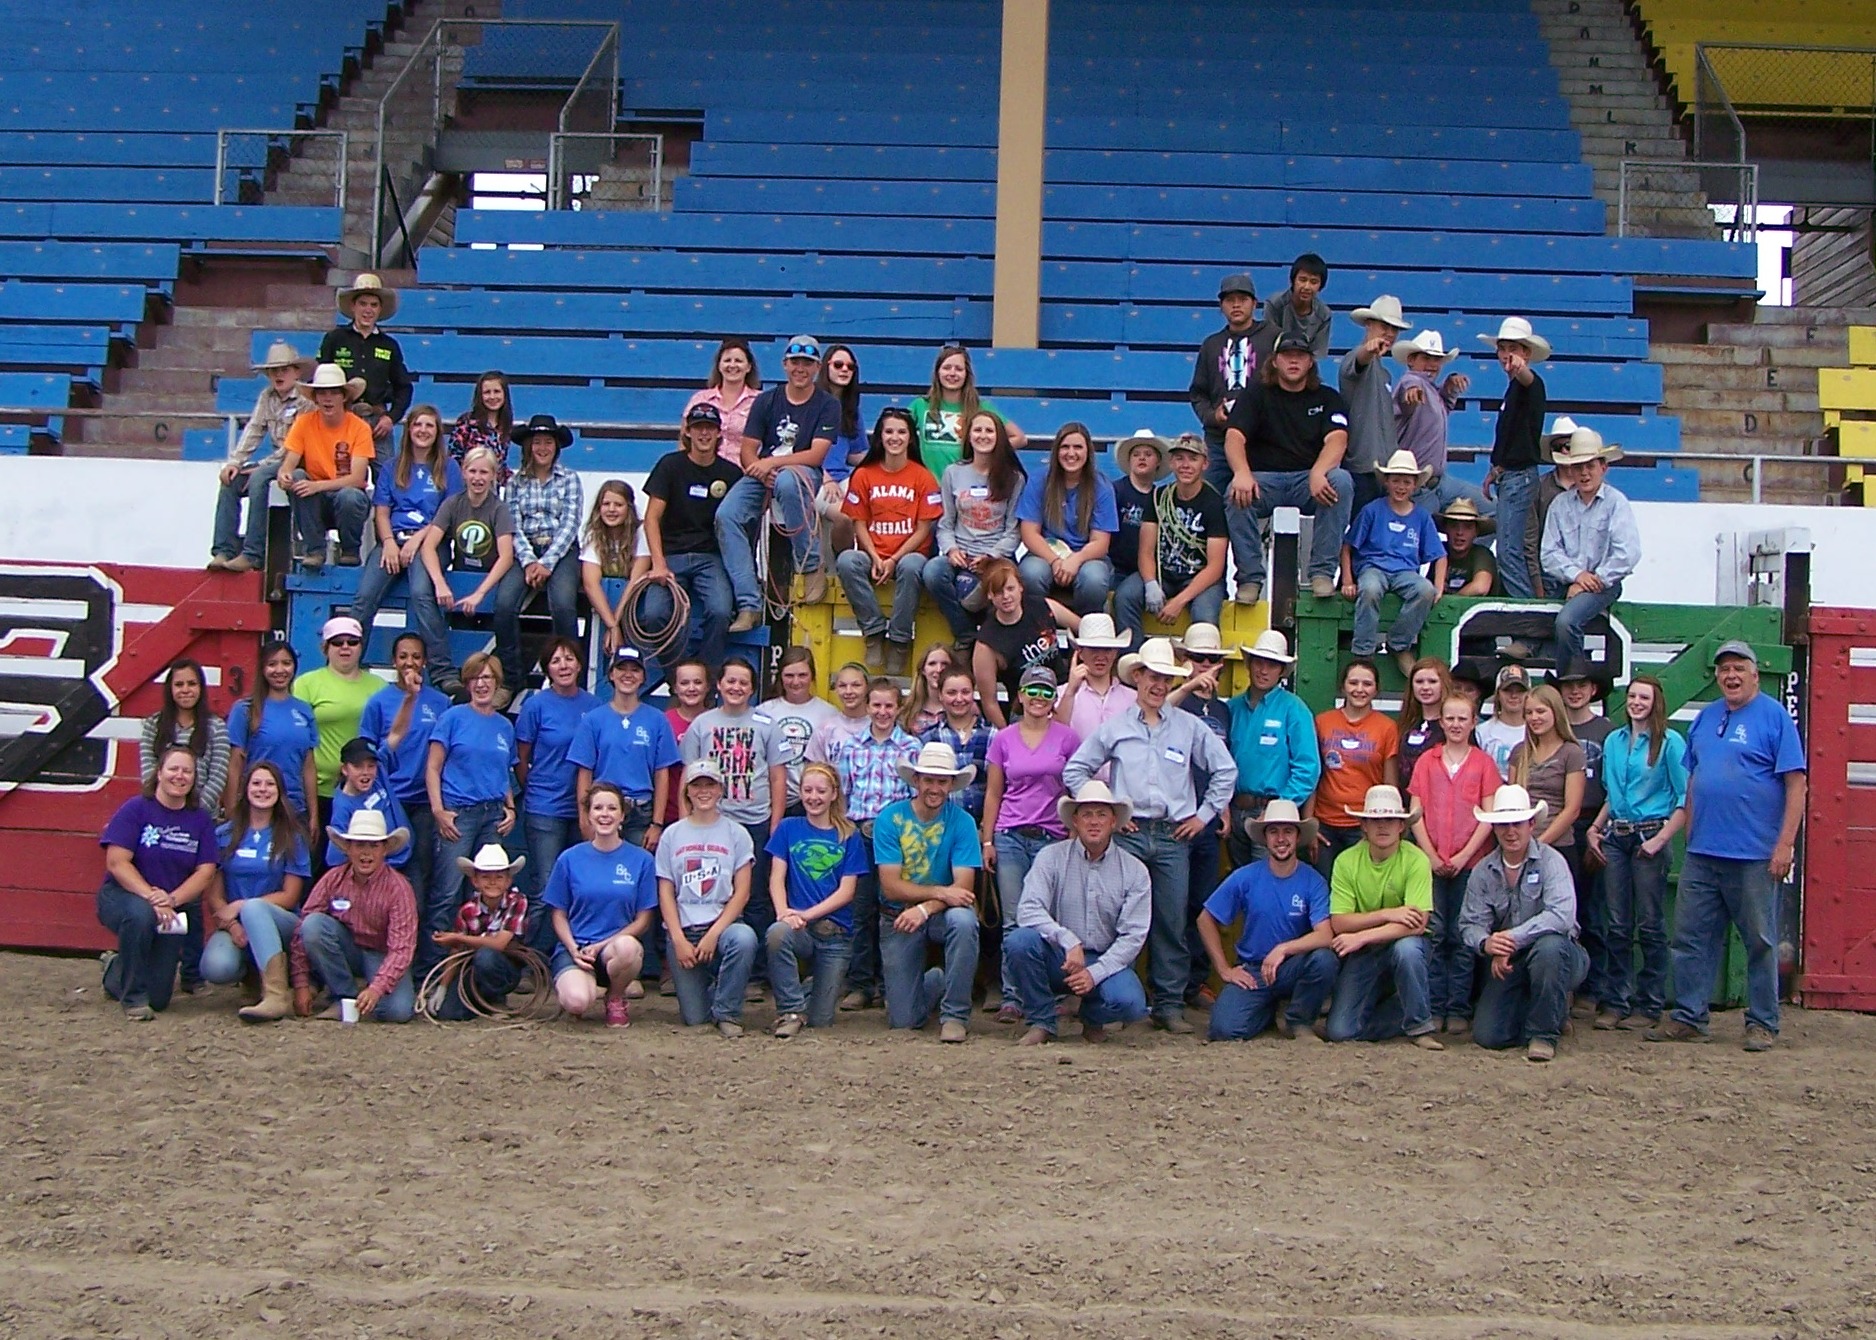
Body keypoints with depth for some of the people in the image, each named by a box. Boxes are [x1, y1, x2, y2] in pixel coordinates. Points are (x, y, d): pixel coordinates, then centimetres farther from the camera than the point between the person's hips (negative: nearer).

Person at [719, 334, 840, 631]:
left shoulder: (827, 405, 2)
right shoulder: (767, 400, 10)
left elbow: (815, 455, -10)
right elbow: (748, 450, 4)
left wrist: (772, 463, -20)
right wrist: (760, 470, -18)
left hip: (804, 475, -3)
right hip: (762, 475, 3)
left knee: (787, 481, -41)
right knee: (726, 515, -25)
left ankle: (812, 567, -25)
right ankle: (749, 605, -27)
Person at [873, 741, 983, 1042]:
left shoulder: (961, 822, -9)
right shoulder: (890, 819, -9)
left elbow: (964, 887, -16)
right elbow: (891, 886, -14)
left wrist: (926, 909, -31)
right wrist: (941, 892, -25)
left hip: (942, 914, 0)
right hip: (898, 916, 0)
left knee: (963, 920, -37)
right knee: (903, 1020, -4)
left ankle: (955, 1015, -19)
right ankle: (936, 982, 33)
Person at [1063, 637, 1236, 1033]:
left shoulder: (1189, 726, 8)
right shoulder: (1114, 727, 6)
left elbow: (1226, 770, 14)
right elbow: (1074, 771, 10)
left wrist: (1205, 814, 9)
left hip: (1173, 837, 1)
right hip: (1128, 834, -1)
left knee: (1172, 922, 2)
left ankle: (1170, 1004, 8)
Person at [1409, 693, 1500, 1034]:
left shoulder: (1483, 762, 4)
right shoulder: (1427, 761, 8)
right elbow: (1416, 813, 5)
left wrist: (1464, 855, -9)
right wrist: (1431, 856, -6)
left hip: (1470, 862, -1)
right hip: (1431, 862, 1)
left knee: (1463, 938, 2)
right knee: (1433, 935, -1)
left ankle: (1459, 1009, 6)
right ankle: (1434, 1007, 4)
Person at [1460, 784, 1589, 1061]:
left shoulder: (1550, 862, -13)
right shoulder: (1483, 872, 1)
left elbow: (1562, 916, -29)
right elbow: (1470, 923, -4)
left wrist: (1513, 938, -32)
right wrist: (1485, 943, -28)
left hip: (1558, 955, -4)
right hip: (1506, 963, 4)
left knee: (1549, 945, -39)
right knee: (1487, 1035, -11)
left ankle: (1543, 1033, -18)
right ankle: (1554, 1011, 20)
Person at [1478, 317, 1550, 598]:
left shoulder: (1530, 383, -12)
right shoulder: (1512, 387, 17)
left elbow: (1529, 380, -39)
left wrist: (1521, 370, -61)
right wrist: (1495, 469, 20)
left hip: (1520, 476, -10)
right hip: (1509, 476, 10)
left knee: (1509, 551, -14)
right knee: (1514, 548, 13)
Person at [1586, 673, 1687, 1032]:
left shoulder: (1670, 742, -5)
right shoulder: (1614, 741, 13)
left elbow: (1685, 799, -8)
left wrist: (1661, 839, -15)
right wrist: (1595, 828, 9)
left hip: (1649, 837, -5)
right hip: (1615, 838, 5)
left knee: (1649, 925, 0)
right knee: (1616, 925, 6)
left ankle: (1649, 1005, 7)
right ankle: (1615, 1001, 12)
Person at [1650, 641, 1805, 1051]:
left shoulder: (1774, 716, -5)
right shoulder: (1705, 718, 13)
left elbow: (1796, 783, -9)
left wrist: (1785, 843, -14)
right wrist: (1689, 832, 13)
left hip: (1755, 855, -6)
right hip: (1701, 853, 6)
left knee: (1760, 942, 4)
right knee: (1691, 939, 7)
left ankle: (1762, 1023, 13)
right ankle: (1688, 1018, 15)